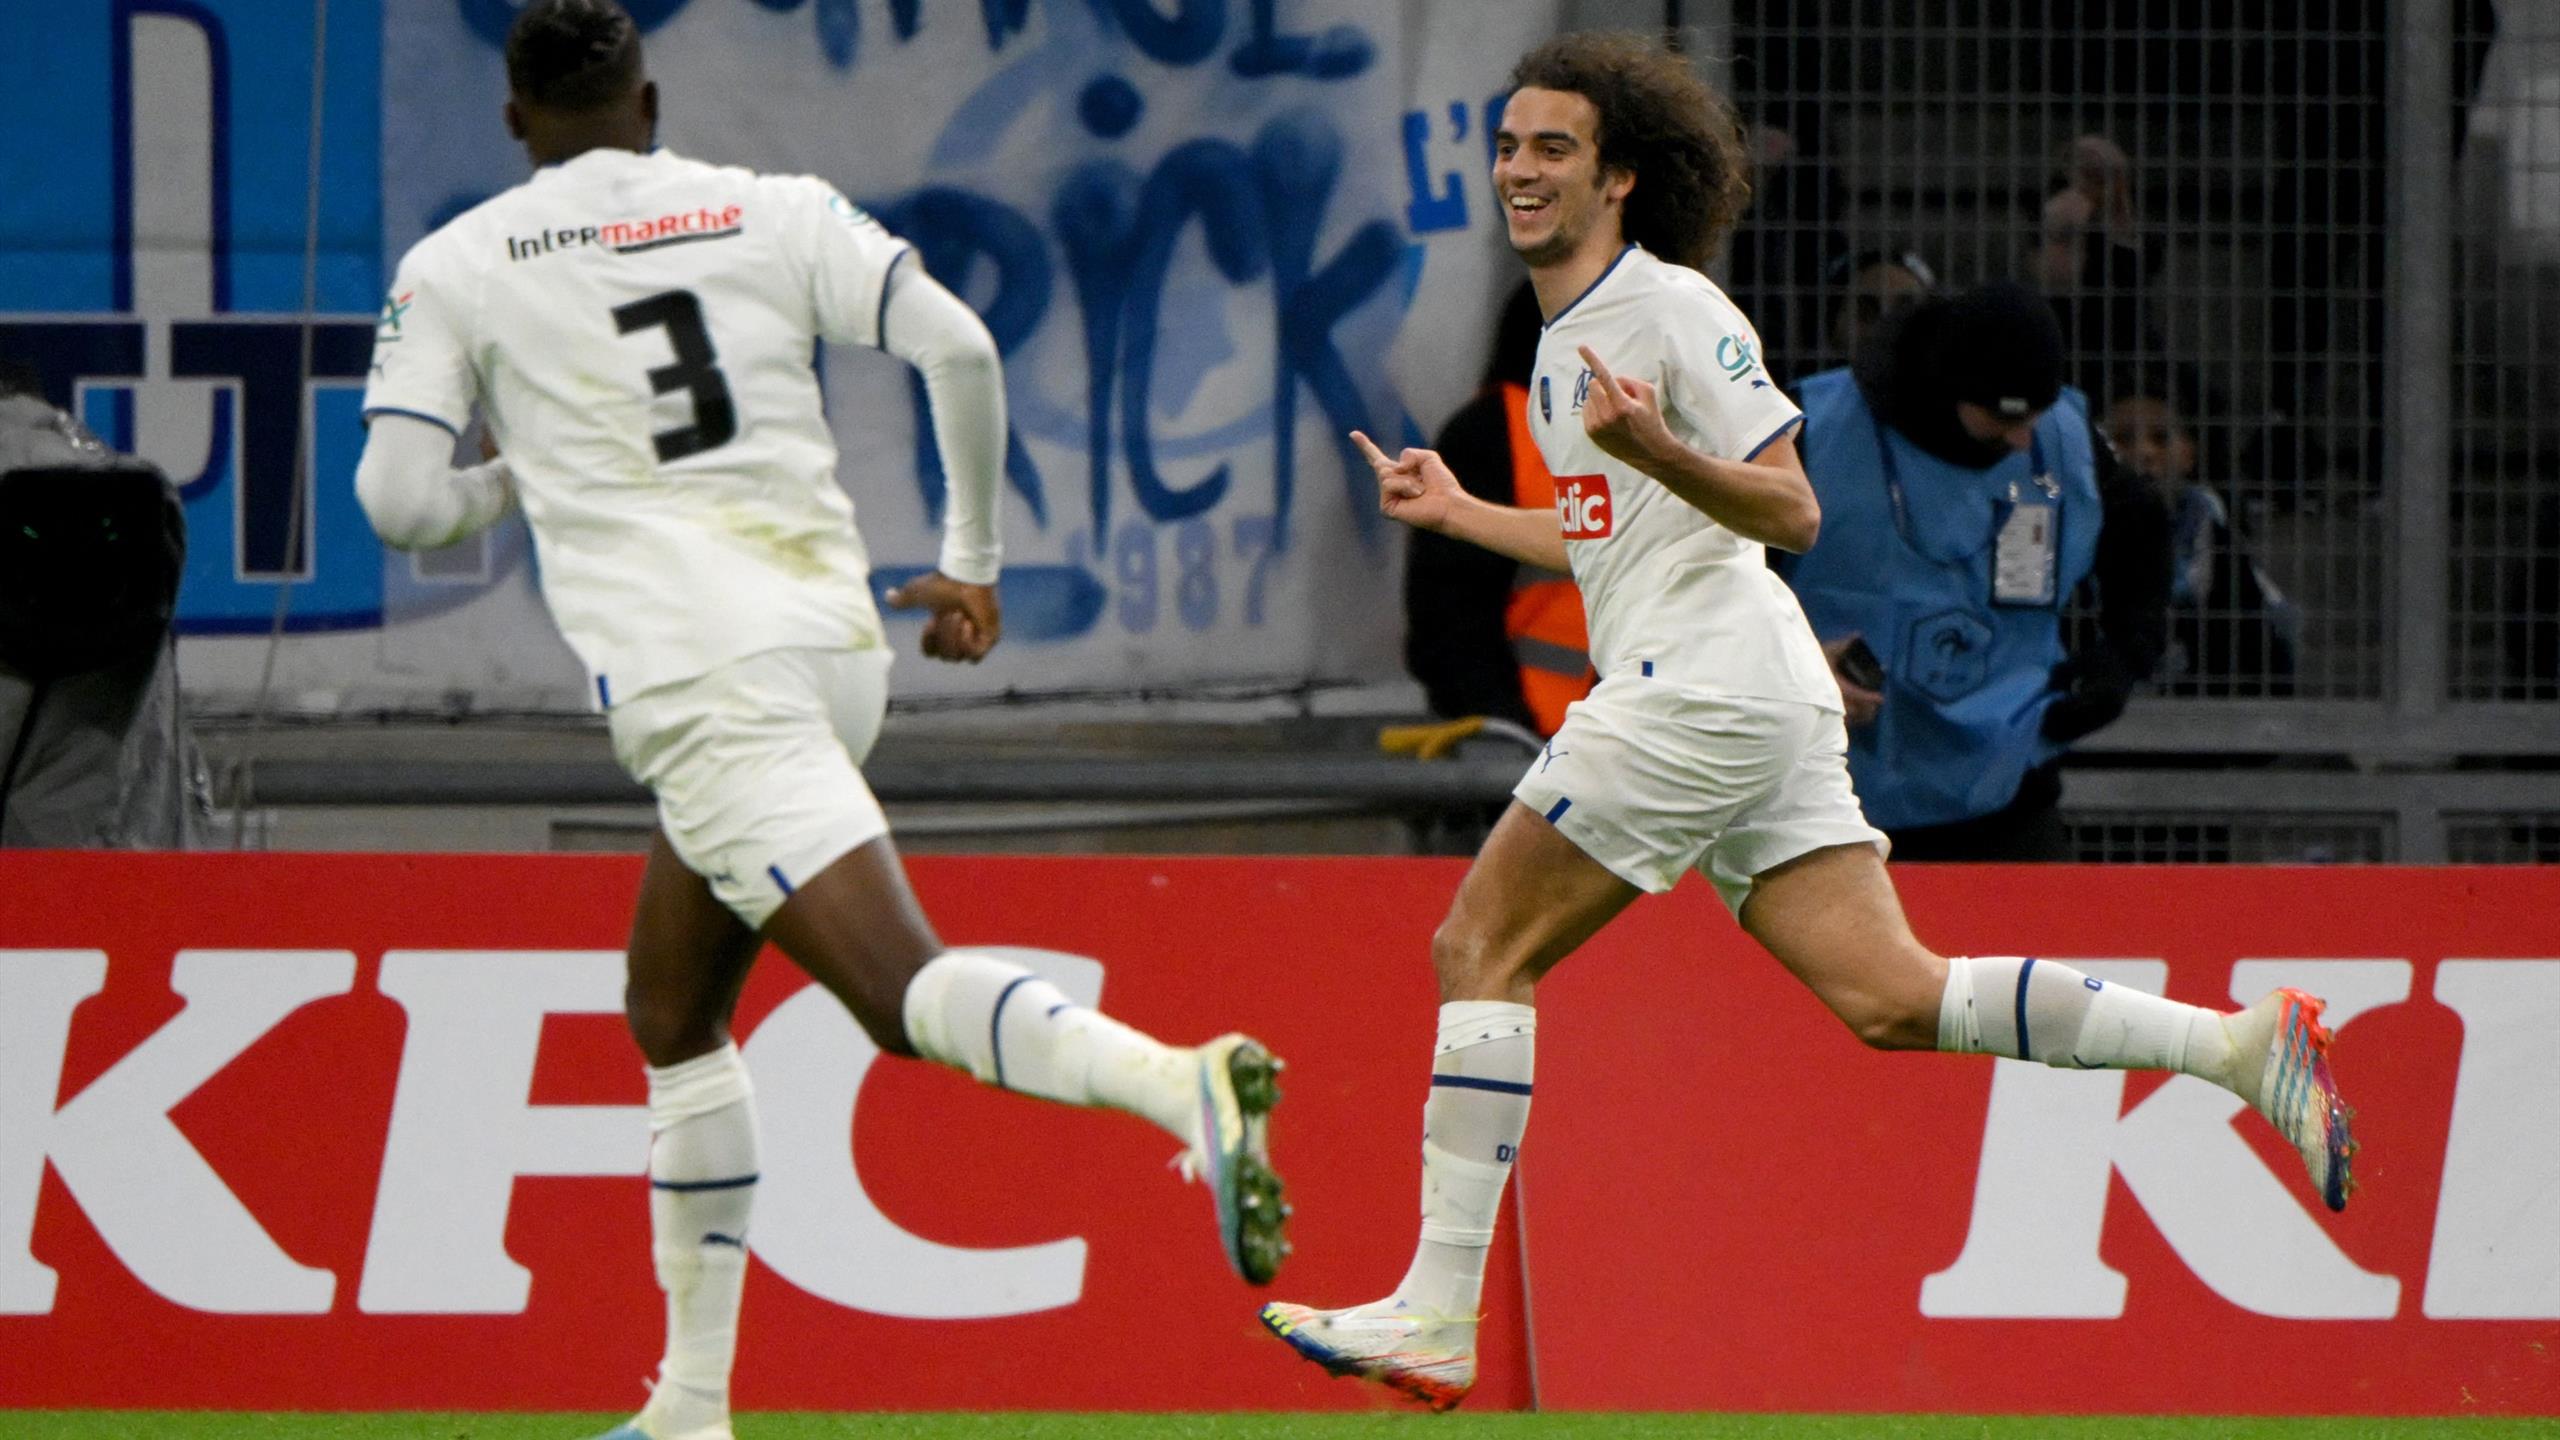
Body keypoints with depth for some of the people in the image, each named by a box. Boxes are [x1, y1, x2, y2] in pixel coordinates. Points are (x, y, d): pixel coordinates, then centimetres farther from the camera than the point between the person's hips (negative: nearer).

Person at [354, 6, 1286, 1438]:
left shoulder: (453, 271, 6)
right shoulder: (775, 213, 12)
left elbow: (398, 500, 1)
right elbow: (959, 347, 1)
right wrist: (974, 561, 13)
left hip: (690, 676, -6)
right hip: (837, 643, 6)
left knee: (906, 990, -19)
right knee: (674, 1017, 21)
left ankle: (1185, 1084, -46)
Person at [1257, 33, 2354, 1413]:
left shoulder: (1671, 312, -8)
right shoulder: (1566, 336, 21)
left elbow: (1792, 512, -13)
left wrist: (1658, 451, -28)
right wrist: (1456, 514, 34)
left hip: (1707, 683, -10)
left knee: (1480, 946, -7)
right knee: (1892, 1000, 0)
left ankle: (1437, 1312, -10)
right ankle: (2238, 1045, -4)